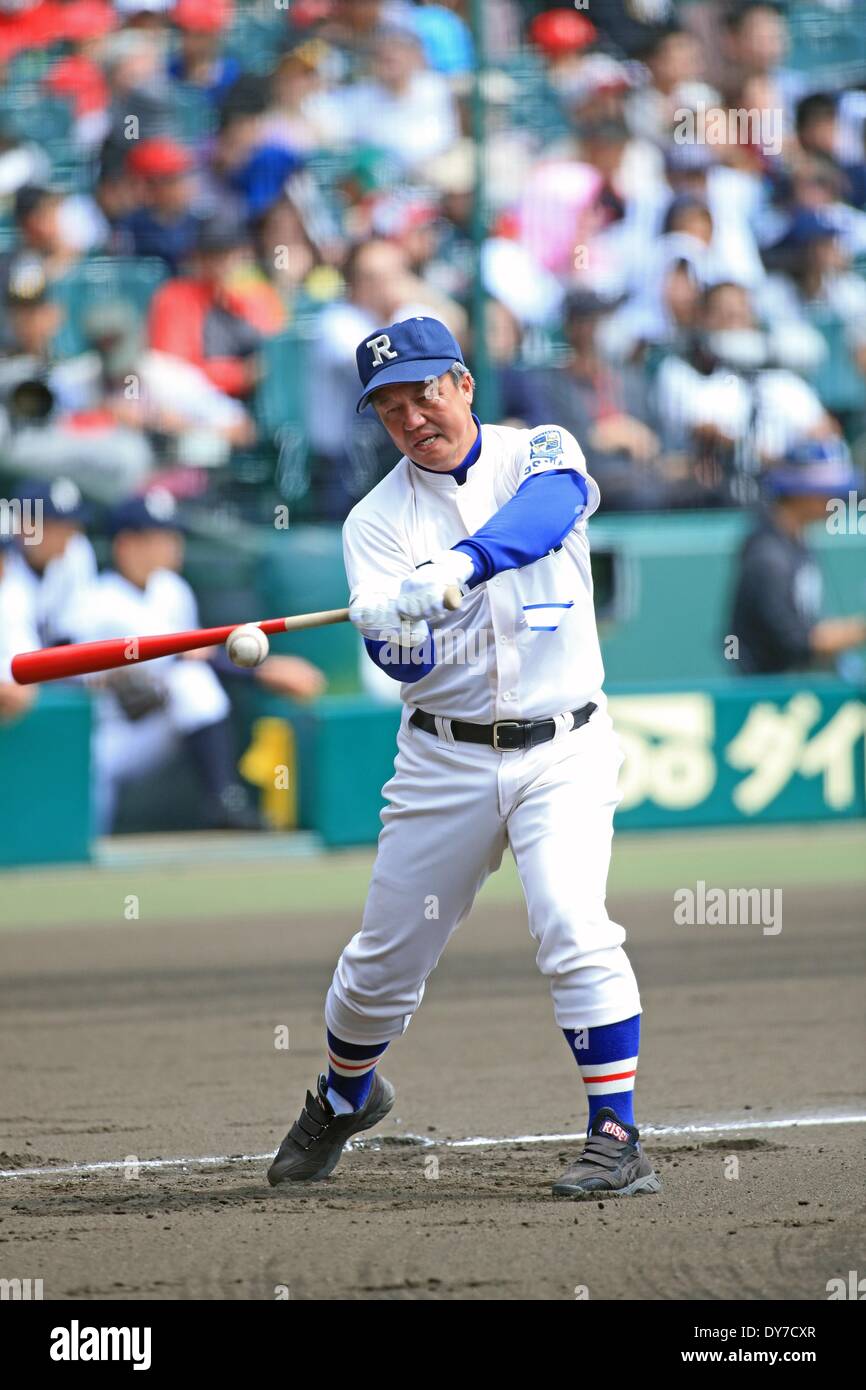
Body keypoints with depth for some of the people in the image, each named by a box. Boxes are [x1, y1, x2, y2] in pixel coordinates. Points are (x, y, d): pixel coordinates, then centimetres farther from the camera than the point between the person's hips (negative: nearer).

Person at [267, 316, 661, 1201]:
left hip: (561, 752, -2)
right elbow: (401, 661, -12)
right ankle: (344, 1097, 38)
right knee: (385, 960, 8)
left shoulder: (542, 455, -1)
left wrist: (459, 567, -43)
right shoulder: (378, 520, 0)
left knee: (574, 928, -22)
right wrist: (397, 622, -36)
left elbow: (549, 507, -27)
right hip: (443, 759, 2)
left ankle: (617, 1138, -16)